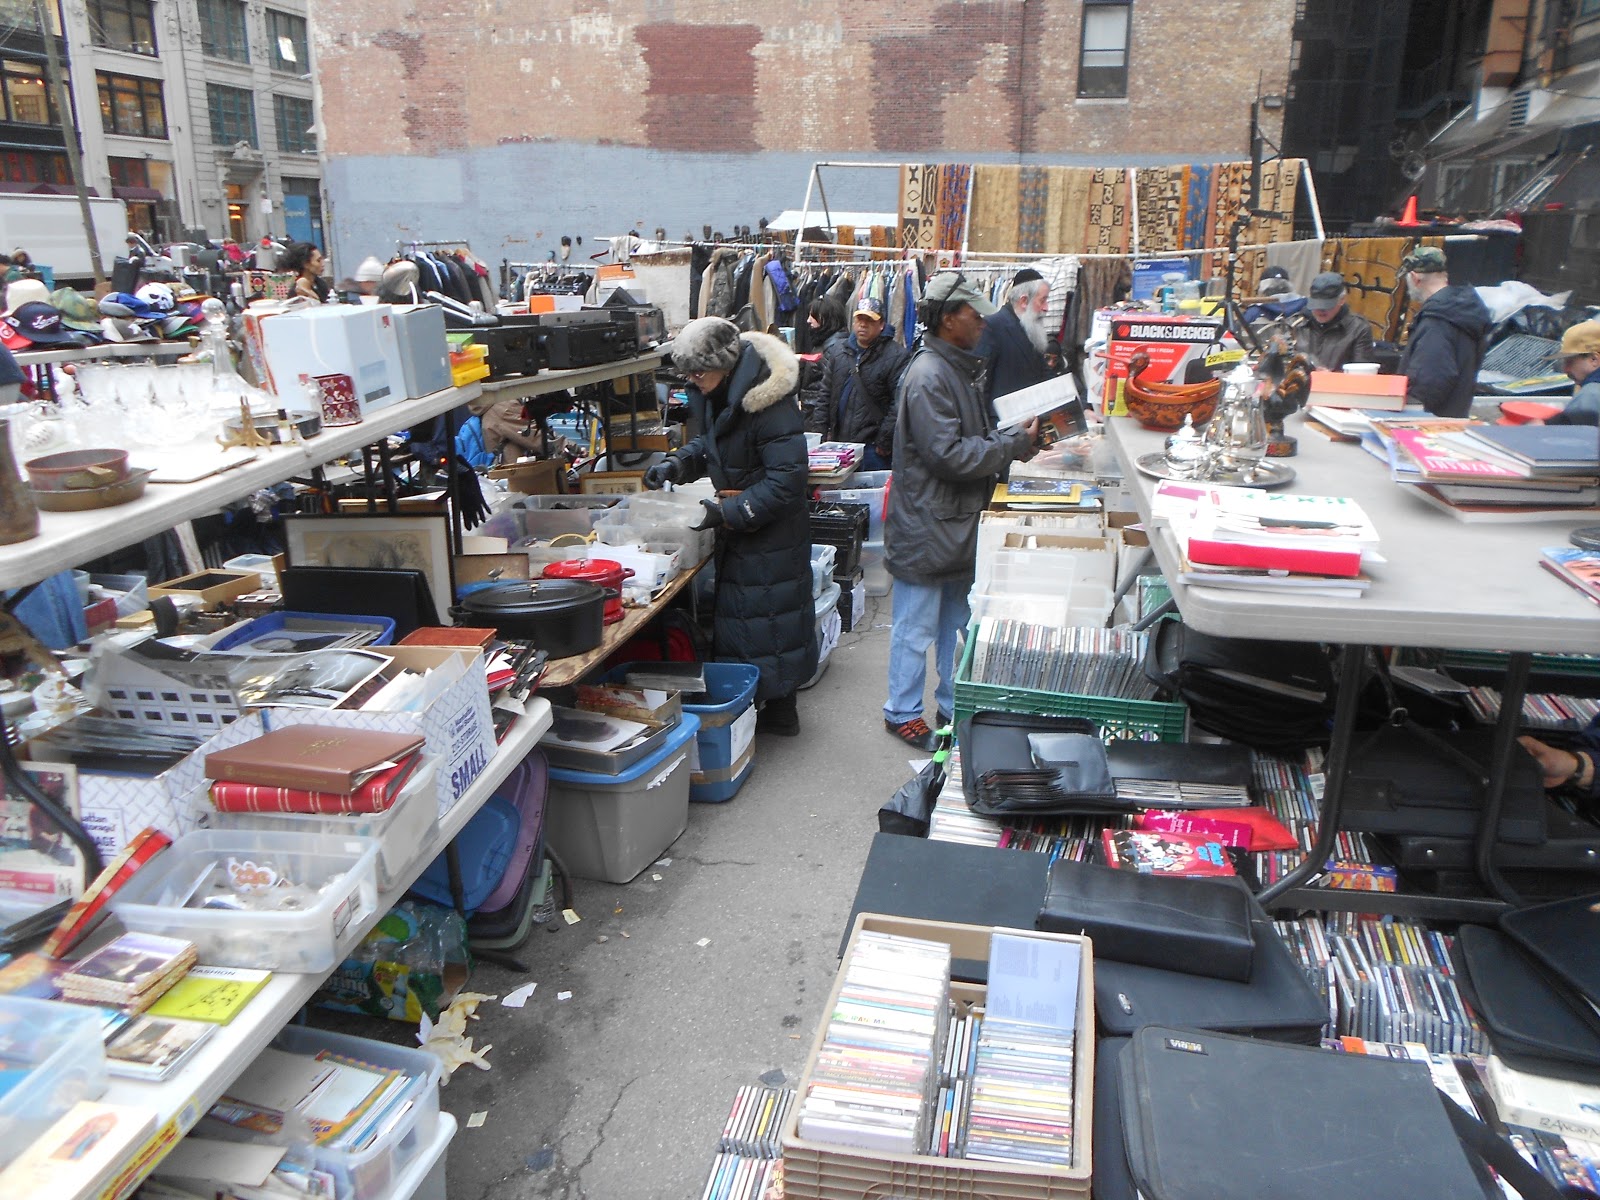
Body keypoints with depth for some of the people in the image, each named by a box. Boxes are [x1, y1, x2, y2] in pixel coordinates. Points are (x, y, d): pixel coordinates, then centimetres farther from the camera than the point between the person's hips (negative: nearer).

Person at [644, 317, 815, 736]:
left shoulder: (771, 406, -25)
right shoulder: (718, 395, 3)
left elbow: (786, 481, -26)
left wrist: (727, 511, -27)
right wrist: (676, 465, 1)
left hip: (772, 536, -9)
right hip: (739, 530, 10)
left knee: (770, 616, 1)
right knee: (734, 614, 16)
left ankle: (779, 708, 18)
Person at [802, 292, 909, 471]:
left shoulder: (897, 356, -6)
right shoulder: (835, 350, 12)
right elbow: (823, 394, 13)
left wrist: (884, 442, -13)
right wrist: (819, 434, 5)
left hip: (873, 449, -5)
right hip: (837, 442, 5)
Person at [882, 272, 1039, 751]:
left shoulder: (959, 367, 11)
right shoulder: (928, 375, -20)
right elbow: (949, 455, -25)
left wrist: (1017, 434, 0)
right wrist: (1016, 444, -18)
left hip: (957, 522, 10)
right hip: (926, 526, -10)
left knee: (956, 621, 19)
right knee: (917, 627, 4)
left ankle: (954, 705, 33)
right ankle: (903, 712, 19)